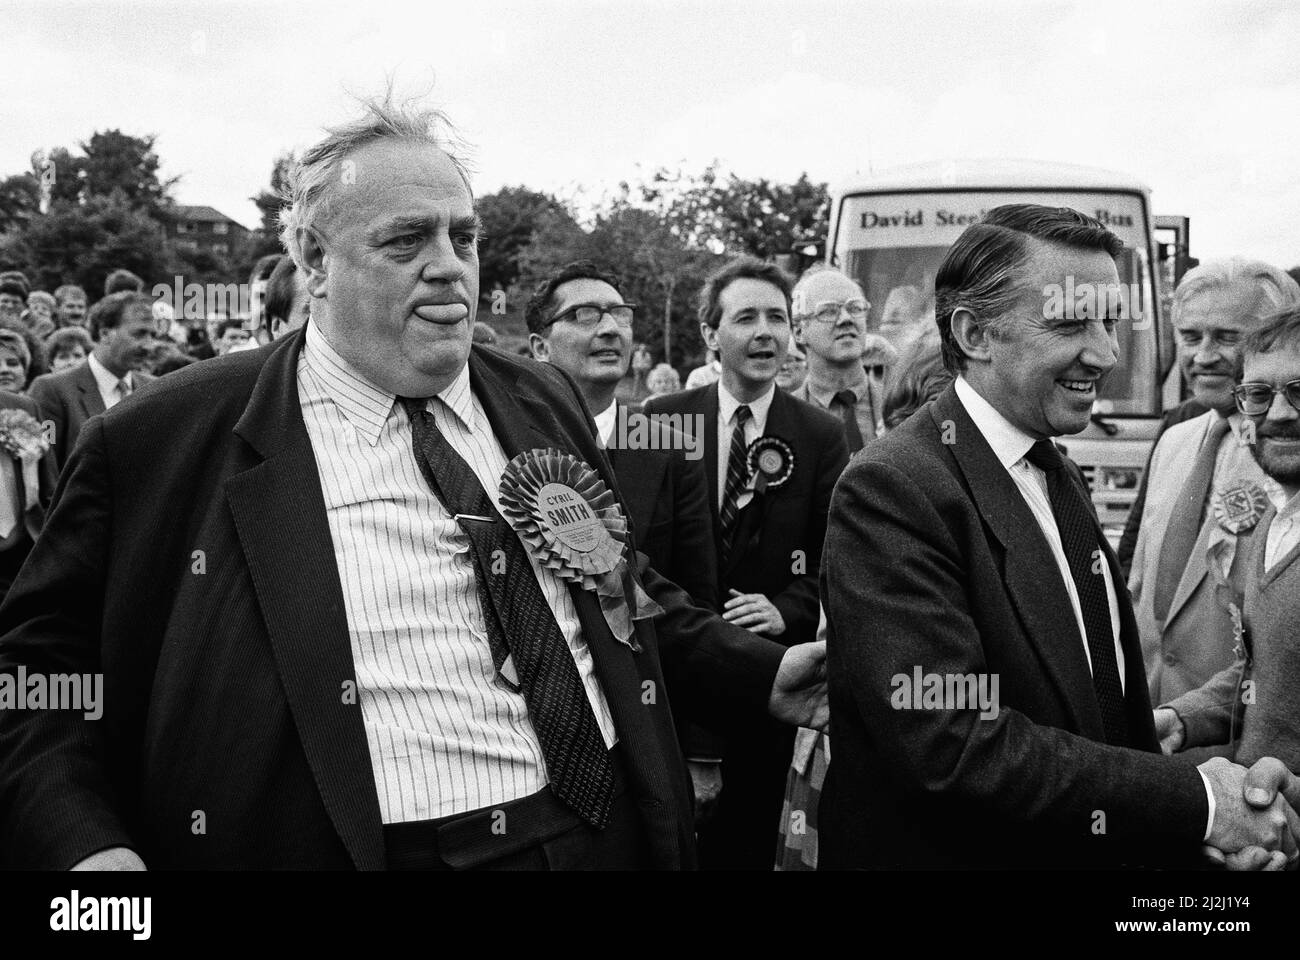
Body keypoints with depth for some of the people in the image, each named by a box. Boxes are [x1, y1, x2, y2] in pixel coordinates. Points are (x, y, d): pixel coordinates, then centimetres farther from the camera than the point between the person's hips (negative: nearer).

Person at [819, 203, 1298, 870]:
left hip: (1099, 849, 8)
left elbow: (1115, 706, 6)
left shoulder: (1061, 484, 5)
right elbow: (951, 743, -29)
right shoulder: (891, 491, -22)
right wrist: (1197, 800, -22)